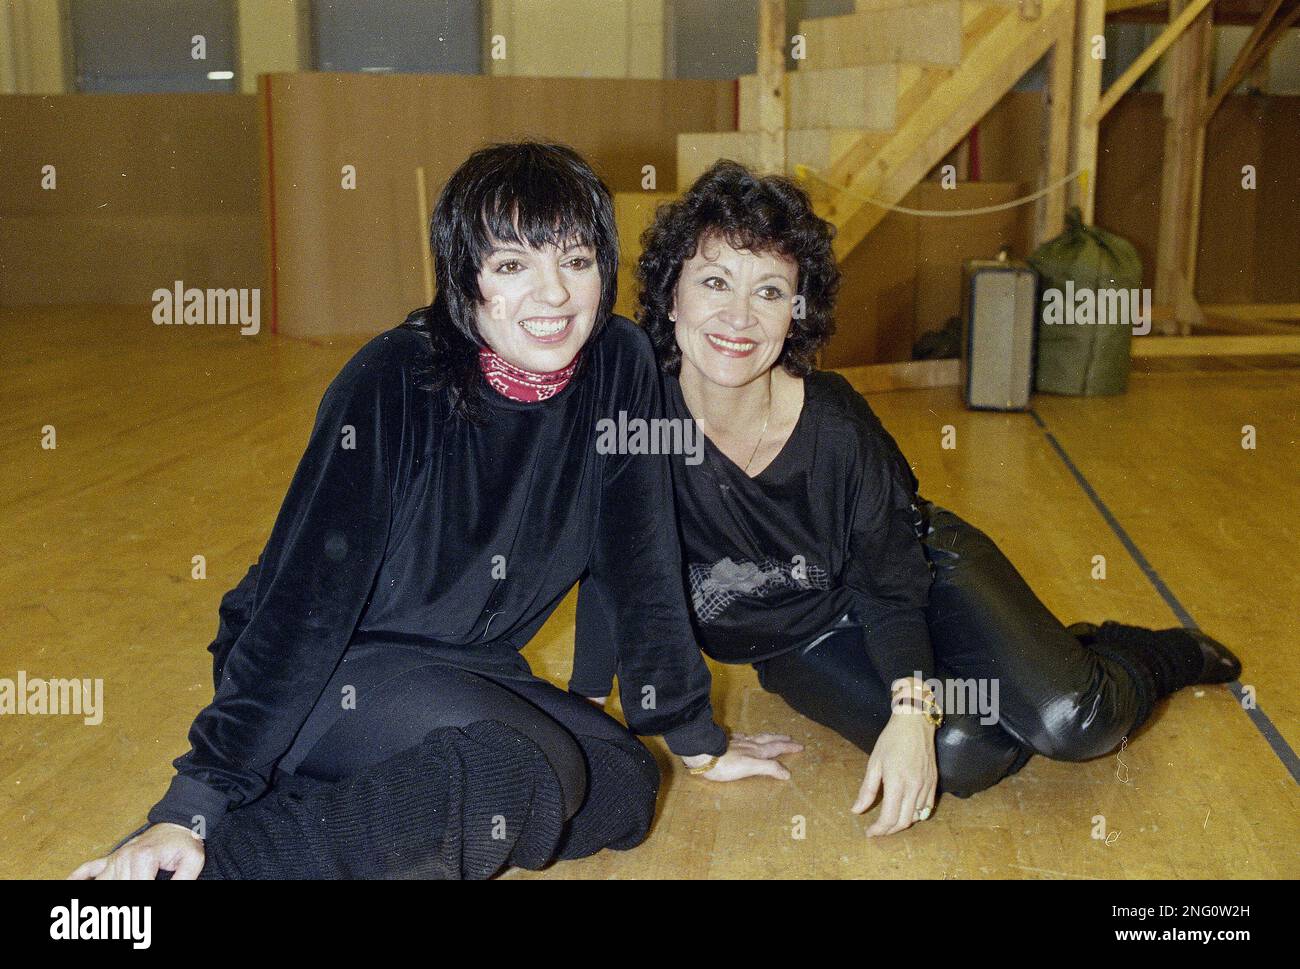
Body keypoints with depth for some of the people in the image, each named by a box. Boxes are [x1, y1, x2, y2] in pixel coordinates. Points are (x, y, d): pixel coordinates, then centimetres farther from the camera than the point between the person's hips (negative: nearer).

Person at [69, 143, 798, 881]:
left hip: (467, 677, 7)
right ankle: (221, 851, -24)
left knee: (625, 790, -18)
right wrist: (195, 804, -27)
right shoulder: (395, 383, -20)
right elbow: (307, 596, -22)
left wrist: (697, 739, 6)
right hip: (316, 675, -6)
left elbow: (642, 567, 0)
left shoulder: (619, 365, -8)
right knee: (517, 775, -32)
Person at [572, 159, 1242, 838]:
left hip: (920, 568, 0)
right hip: (800, 646, 1)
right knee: (958, 755, -25)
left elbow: (894, 582, -15)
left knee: (1069, 722, -19)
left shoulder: (836, 422, -25)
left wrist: (911, 710, -29)